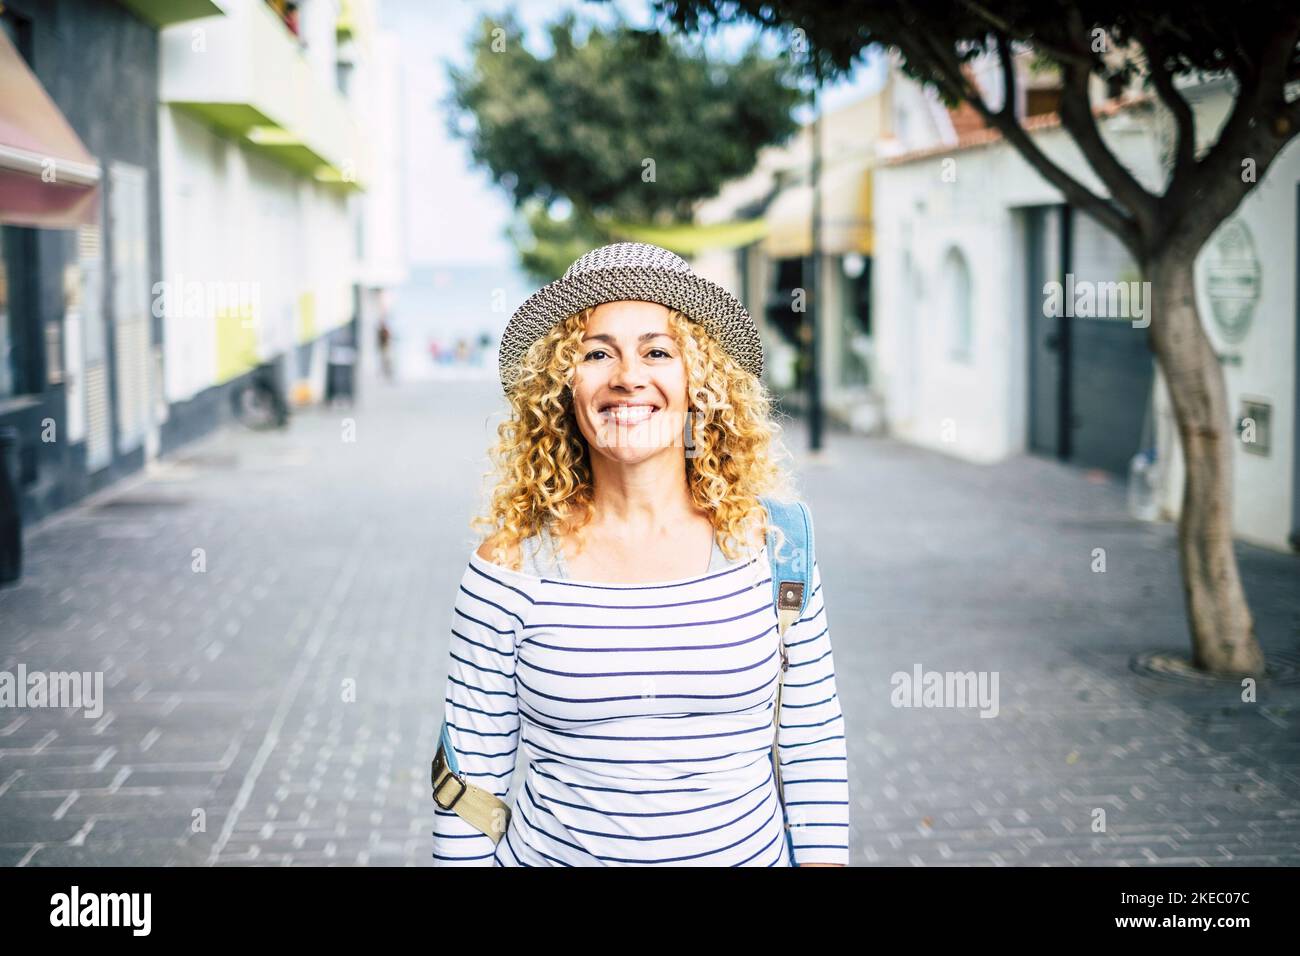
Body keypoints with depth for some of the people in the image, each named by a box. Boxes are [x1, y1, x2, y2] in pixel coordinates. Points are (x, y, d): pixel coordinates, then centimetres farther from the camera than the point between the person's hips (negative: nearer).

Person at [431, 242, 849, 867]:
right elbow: (472, 769, -6)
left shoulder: (766, 545, -8)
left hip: (749, 851, 1)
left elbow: (812, 745, -1)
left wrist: (822, 856, -5)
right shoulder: (512, 564, -12)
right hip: (552, 853, -1)